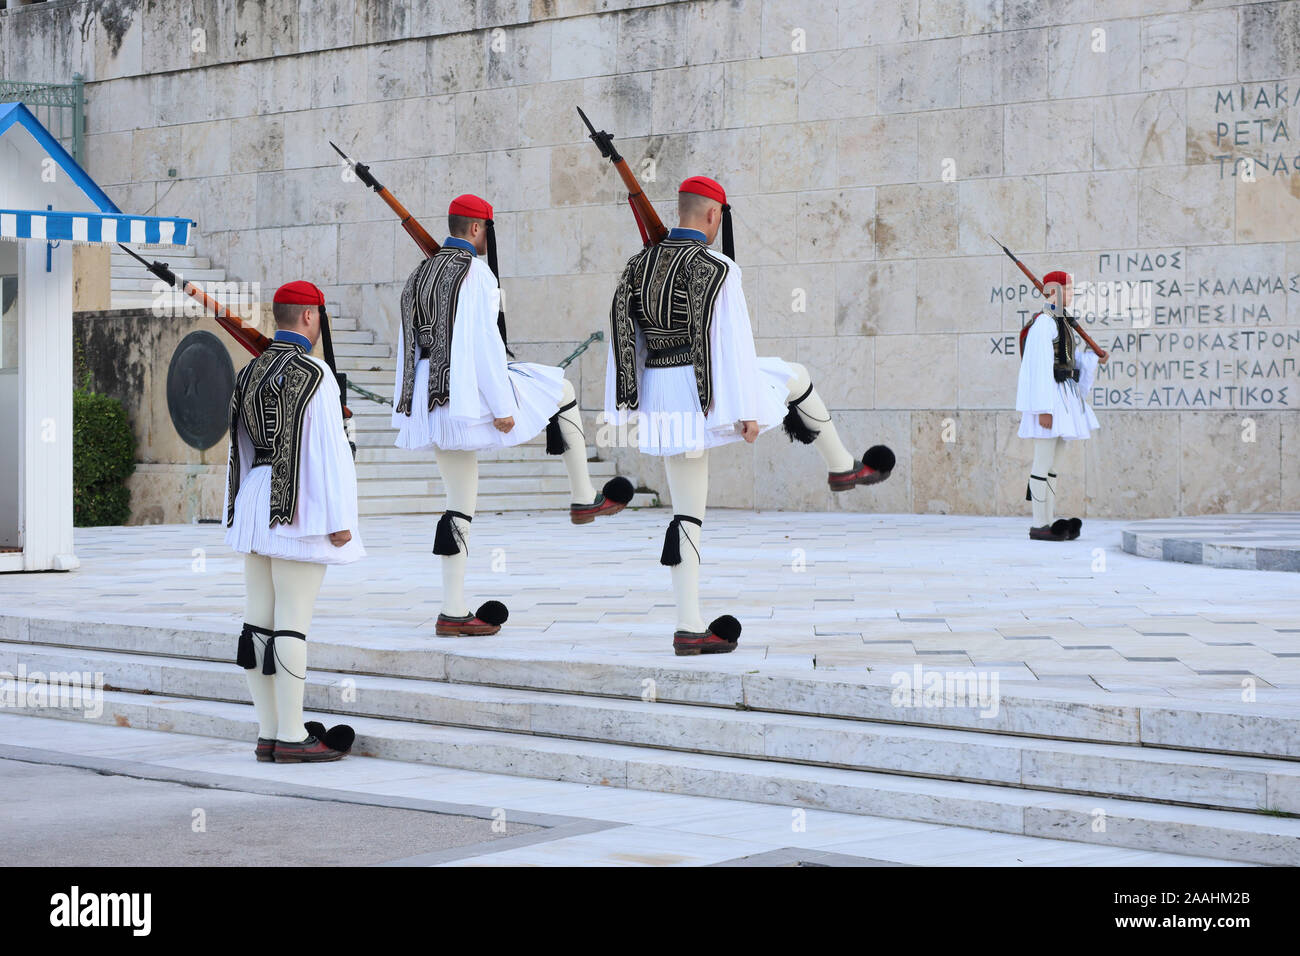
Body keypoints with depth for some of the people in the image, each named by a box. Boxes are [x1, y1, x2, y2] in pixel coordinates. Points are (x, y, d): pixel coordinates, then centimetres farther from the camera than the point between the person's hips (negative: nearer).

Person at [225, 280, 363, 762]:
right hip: (300, 509, -8)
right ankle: (292, 738, -5)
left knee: (258, 625, 6)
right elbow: (327, 448, -16)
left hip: (255, 501, 8)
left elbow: (239, 446, 15)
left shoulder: (249, 373, 12)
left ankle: (268, 735, 10)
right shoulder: (314, 373, -12)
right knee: (293, 625, -7)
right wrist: (339, 520, -14)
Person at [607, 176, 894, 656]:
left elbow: (623, 339, 9)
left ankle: (689, 628, 7)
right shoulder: (714, 268, -13)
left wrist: (627, 409, 14)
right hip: (706, 391, -6)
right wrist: (748, 411, -14)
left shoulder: (639, 265, 7)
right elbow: (730, 341, -17)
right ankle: (841, 467, 40)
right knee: (794, 377, 23)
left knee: (687, 513, 9)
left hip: (662, 397, 6)